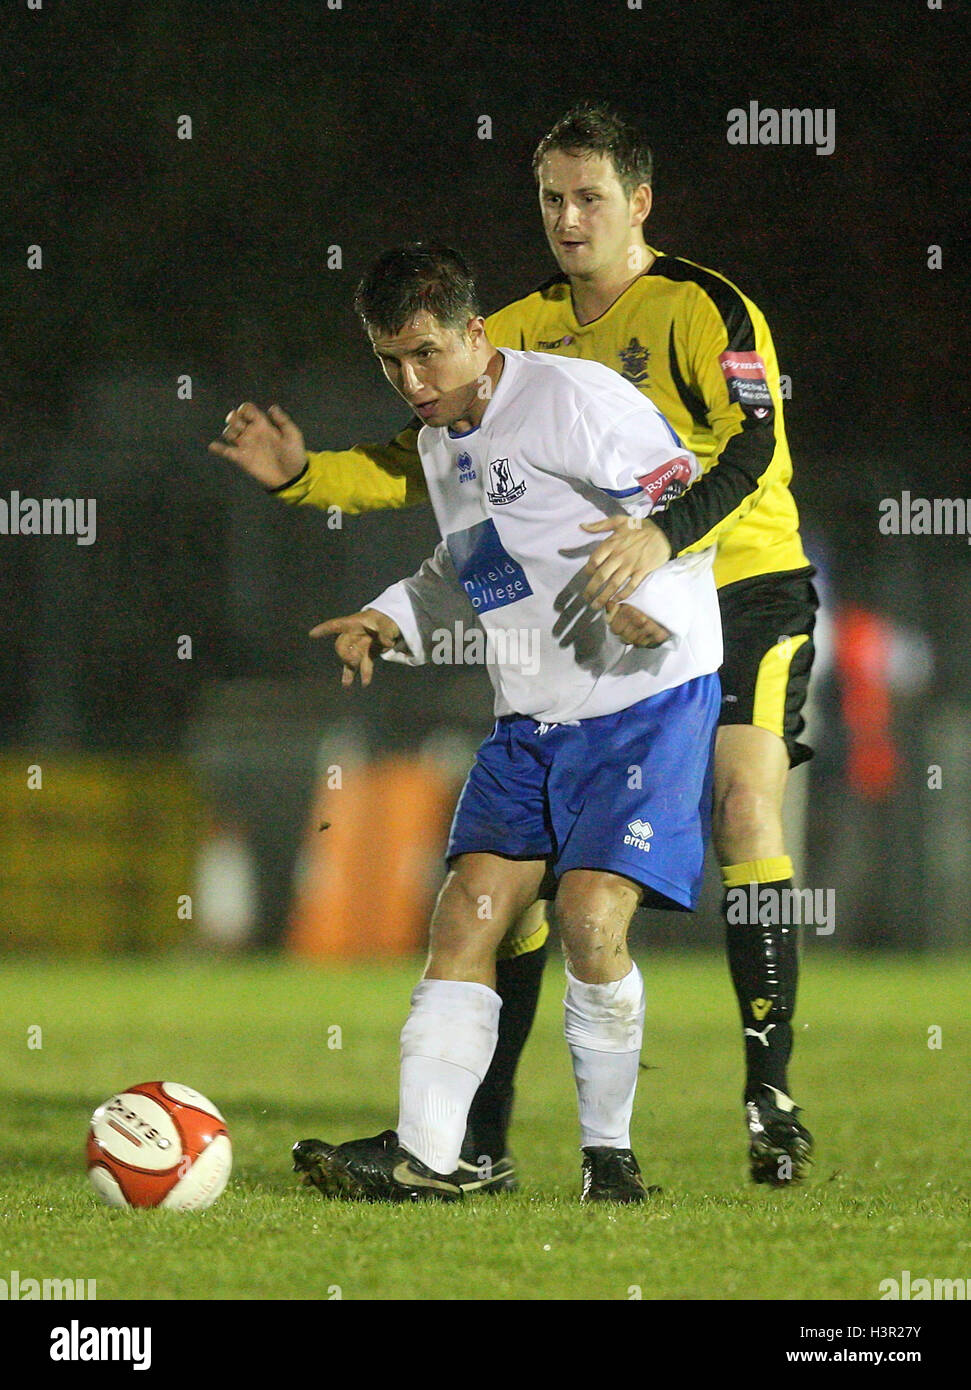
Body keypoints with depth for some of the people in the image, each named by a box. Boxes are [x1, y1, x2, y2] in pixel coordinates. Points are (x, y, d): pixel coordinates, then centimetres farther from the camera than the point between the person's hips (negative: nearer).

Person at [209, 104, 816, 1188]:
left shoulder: (701, 309, -11)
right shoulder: (528, 333, 6)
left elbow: (754, 443, -26)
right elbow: (425, 466, 8)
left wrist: (666, 535, -42)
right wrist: (301, 473, -8)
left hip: (744, 589, -5)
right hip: (603, 616, 5)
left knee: (745, 809, -21)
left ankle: (770, 1097, -15)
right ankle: (475, 1128, 3)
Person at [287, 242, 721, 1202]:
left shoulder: (571, 399, -13)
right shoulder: (440, 442, 13)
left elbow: (689, 504, -14)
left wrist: (652, 601, -29)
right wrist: (392, 620, 13)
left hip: (647, 699, -8)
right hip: (531, 719, 8)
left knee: (590, 919, -17)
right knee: (465, 914, -4)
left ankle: (608, 1152, 1)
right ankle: (423, 1160, -6)